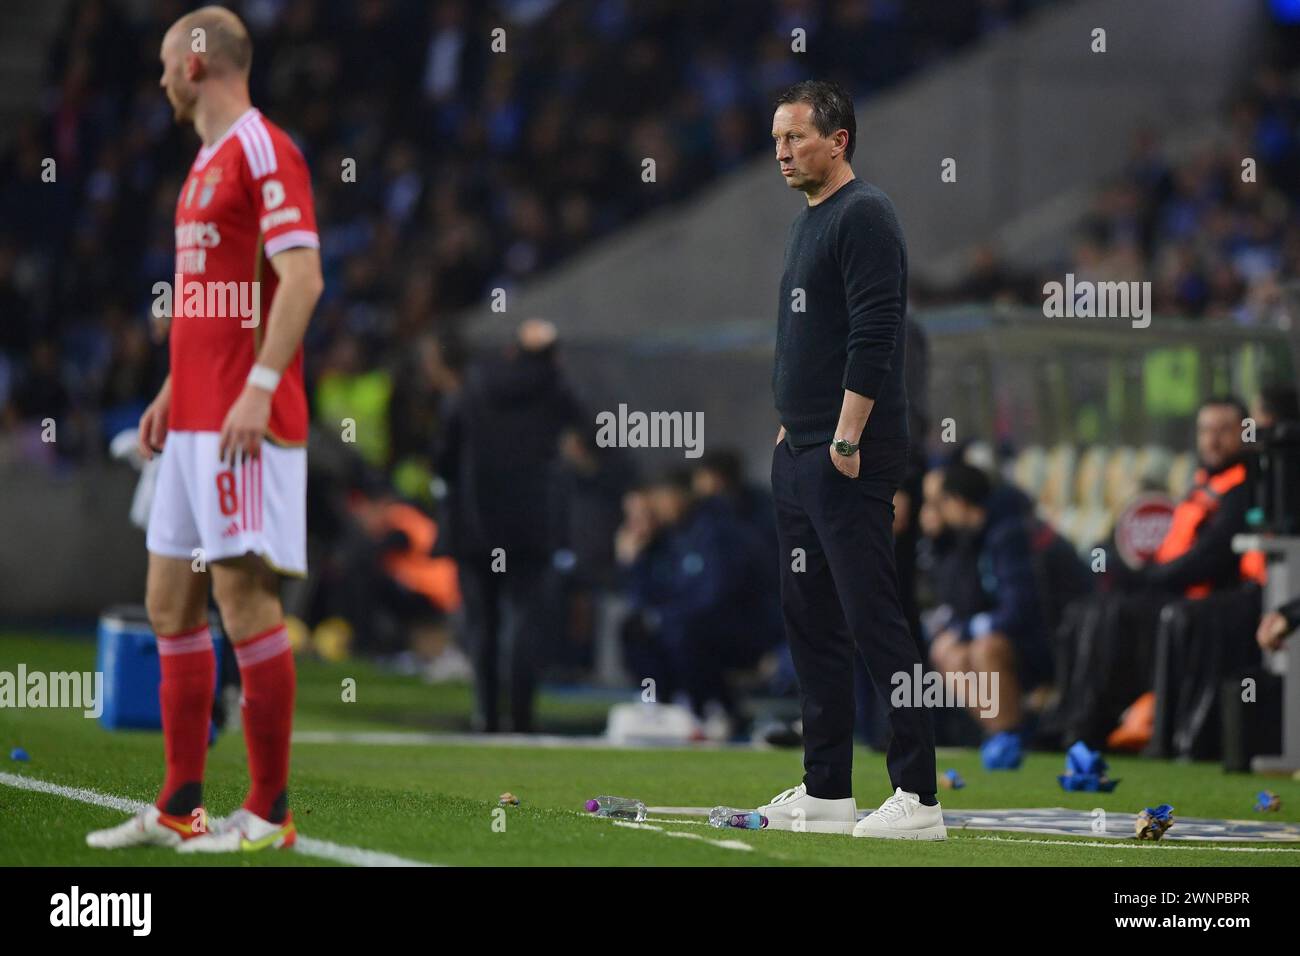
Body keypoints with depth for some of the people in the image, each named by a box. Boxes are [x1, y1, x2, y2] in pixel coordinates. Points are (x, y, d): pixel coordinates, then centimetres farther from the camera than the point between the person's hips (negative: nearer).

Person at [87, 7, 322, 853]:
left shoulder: (264, 151, -11)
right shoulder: (207, 164, 19)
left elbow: (302, 278, -19)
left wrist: (258, 389, -23)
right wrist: (173, 393, 21)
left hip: (244, 421, -10)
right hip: (192, 424, 10)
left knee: (245, 599, -7)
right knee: (171, 602, 10)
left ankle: (269, 813, -2)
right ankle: (180, 810, 15)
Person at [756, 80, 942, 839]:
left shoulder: (865, 216, -12)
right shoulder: (808, 223, 19)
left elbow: (872, 336, -20)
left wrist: (846, 440, -21)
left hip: (851, 461, -10)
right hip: (800, 456, 10)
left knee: (874, 621, -11)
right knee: (810, 622, 11)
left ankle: (918, 796, -11)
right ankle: (826, 792, 16)